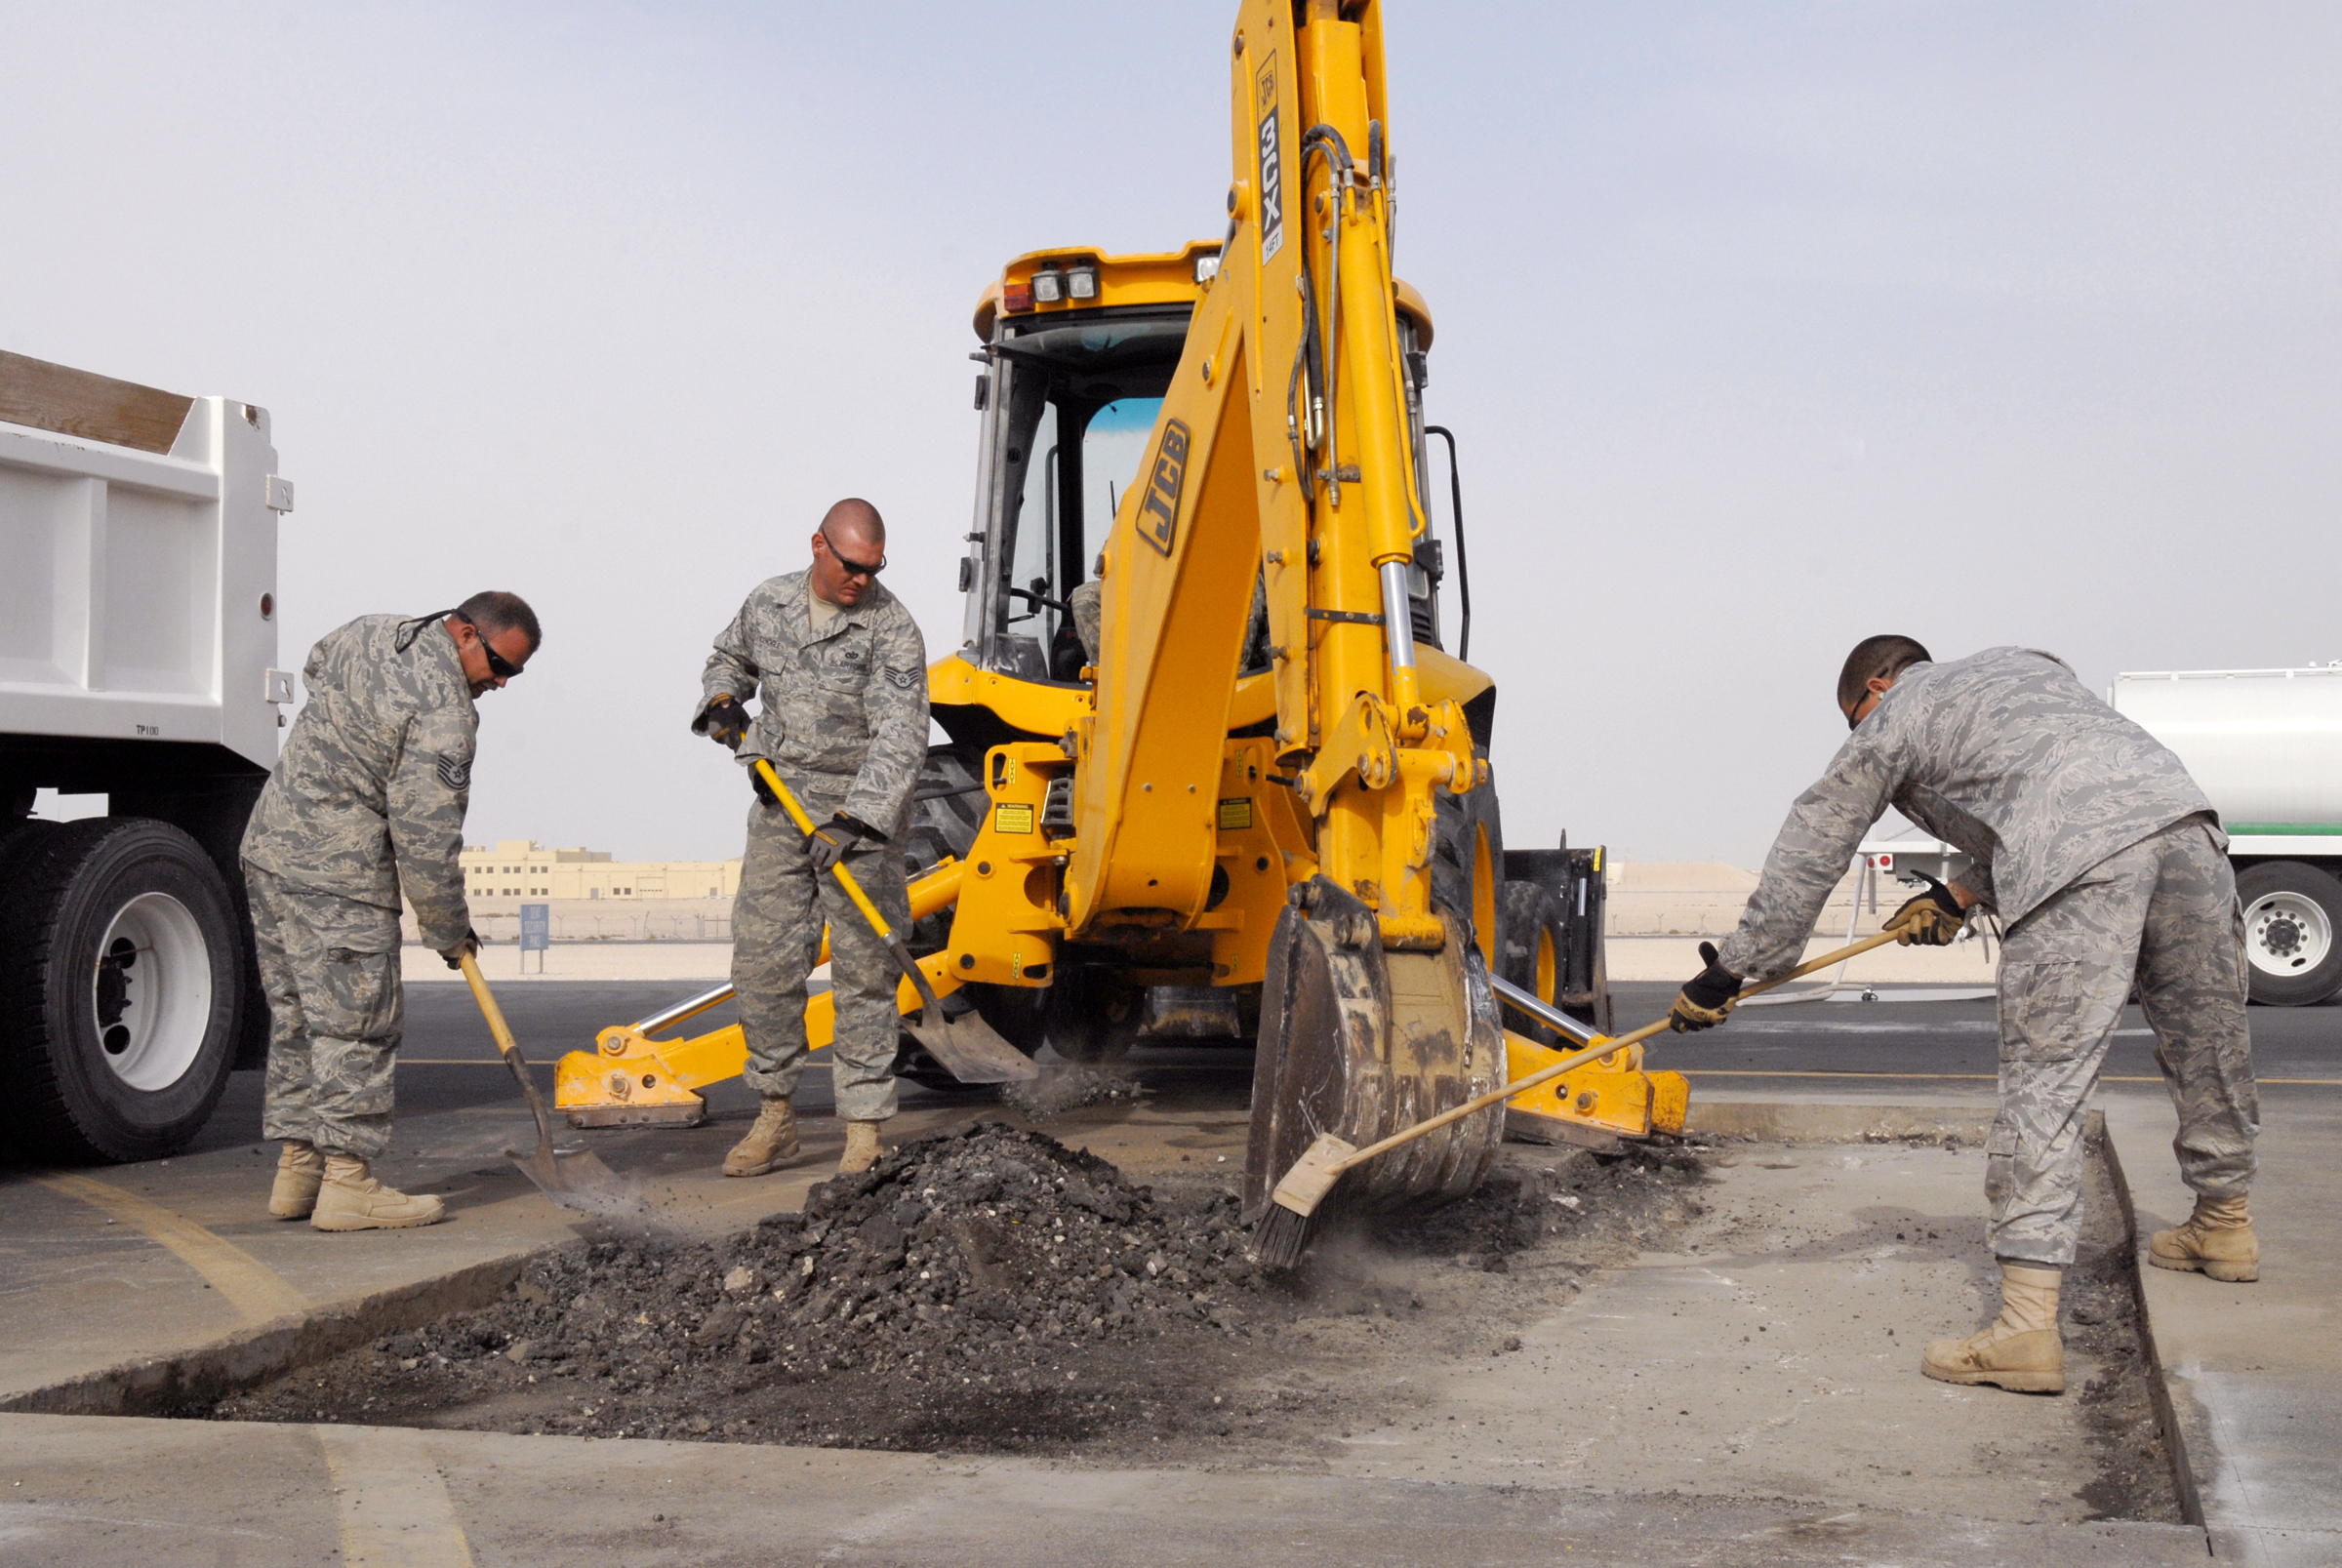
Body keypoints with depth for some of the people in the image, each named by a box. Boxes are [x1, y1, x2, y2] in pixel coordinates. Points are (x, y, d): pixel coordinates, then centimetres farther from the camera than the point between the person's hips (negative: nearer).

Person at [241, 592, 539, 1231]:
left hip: (270, 843, 10)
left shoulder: (370, 632, 10)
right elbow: (425, 839, -17)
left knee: (297, 1018, 13)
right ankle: (346, 1182, -5)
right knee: (356, 1023, -5)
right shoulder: (444, 714, -17)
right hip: (337, 876, -10)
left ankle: (297, 1168, 18)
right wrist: (450, 931, -5)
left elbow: (316, 663, 35)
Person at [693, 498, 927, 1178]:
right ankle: (775, 1117, 18)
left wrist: (858, 819, -32)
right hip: (780, 810, 4)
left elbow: (900, 737, -21)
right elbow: (730, 658, 26)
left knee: (864, 974, -2)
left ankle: (864, 1130, 6)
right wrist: (721, 701, 3)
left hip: (859, 815, -4)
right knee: (761, 963, 4)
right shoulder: (768, 604, 4)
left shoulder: (891, 627, -12)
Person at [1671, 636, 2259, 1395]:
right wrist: (1959, 897, 46)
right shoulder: (2022, 664, 36)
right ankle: (2224, 1226, 42)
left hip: (2082, 853, -7)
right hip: (2183, 813, 7)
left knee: (2045, 1081, -7)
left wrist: (1729, 971, 25)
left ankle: (2028, 1325, -11)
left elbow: (1809, 853, 20)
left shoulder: (1893, 719, 19)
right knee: (2205, 1040, 22)